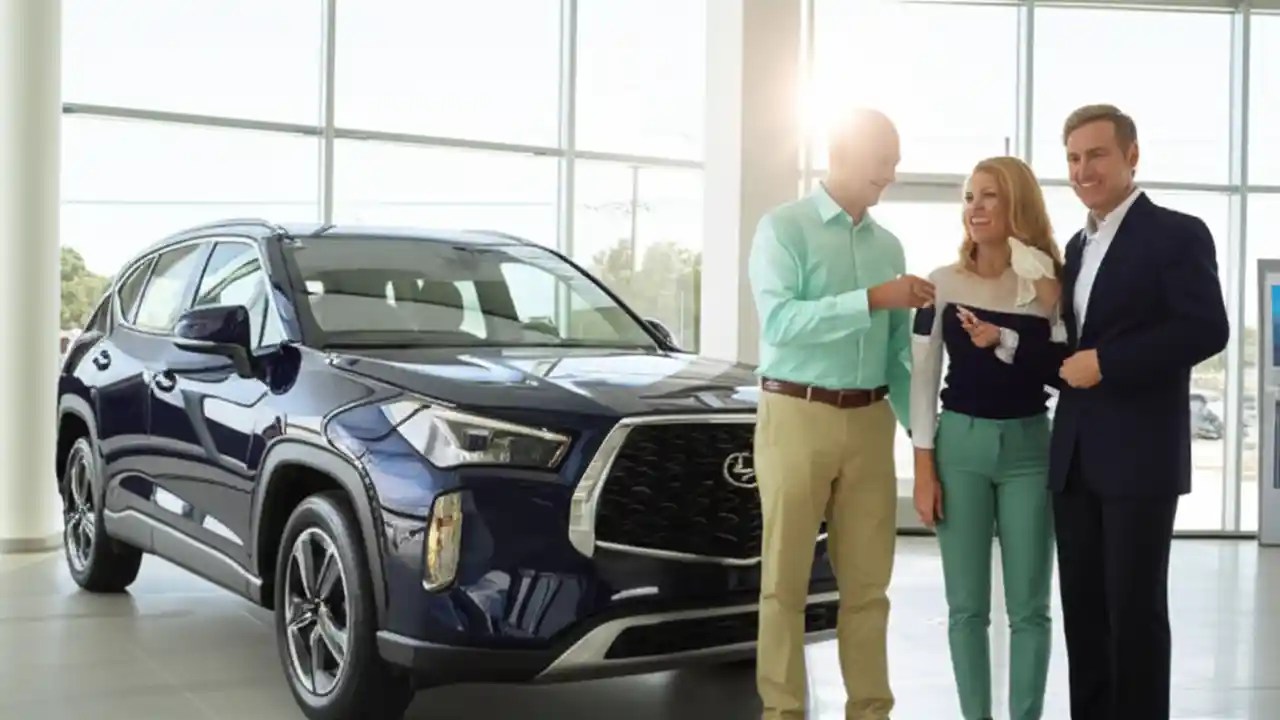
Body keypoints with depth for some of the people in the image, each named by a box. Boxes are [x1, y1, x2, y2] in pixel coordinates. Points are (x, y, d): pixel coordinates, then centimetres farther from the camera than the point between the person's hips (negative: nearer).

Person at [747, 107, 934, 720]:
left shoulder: (888, 245, 14)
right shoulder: (784, 227, -3)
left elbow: (897, 351, 16)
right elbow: (779, 321, -17)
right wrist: (873, 298, -21)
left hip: (870, 422, 5)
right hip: (797, 416, -5)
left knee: (867, 582, 8)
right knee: (785, 579, 2)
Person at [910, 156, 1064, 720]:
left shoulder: (1047, 283, 2)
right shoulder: (943, 283, 1)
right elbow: (923, 378, 0)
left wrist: (1004, 341, -17)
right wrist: (924, 468, -4)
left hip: (1028, 446, 0)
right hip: (959, 444, 0)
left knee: (1029, 607, 4)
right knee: (966, 606, 4)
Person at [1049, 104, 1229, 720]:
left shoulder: (1177, 234, -5)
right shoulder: (1078, 246, 18)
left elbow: (1207, 330, -16)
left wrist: (1104, 362, -17)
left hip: (1140, 455, -7)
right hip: (1075, 456, 7)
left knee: (1135, 606, -1)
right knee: (1082, 606, 10)